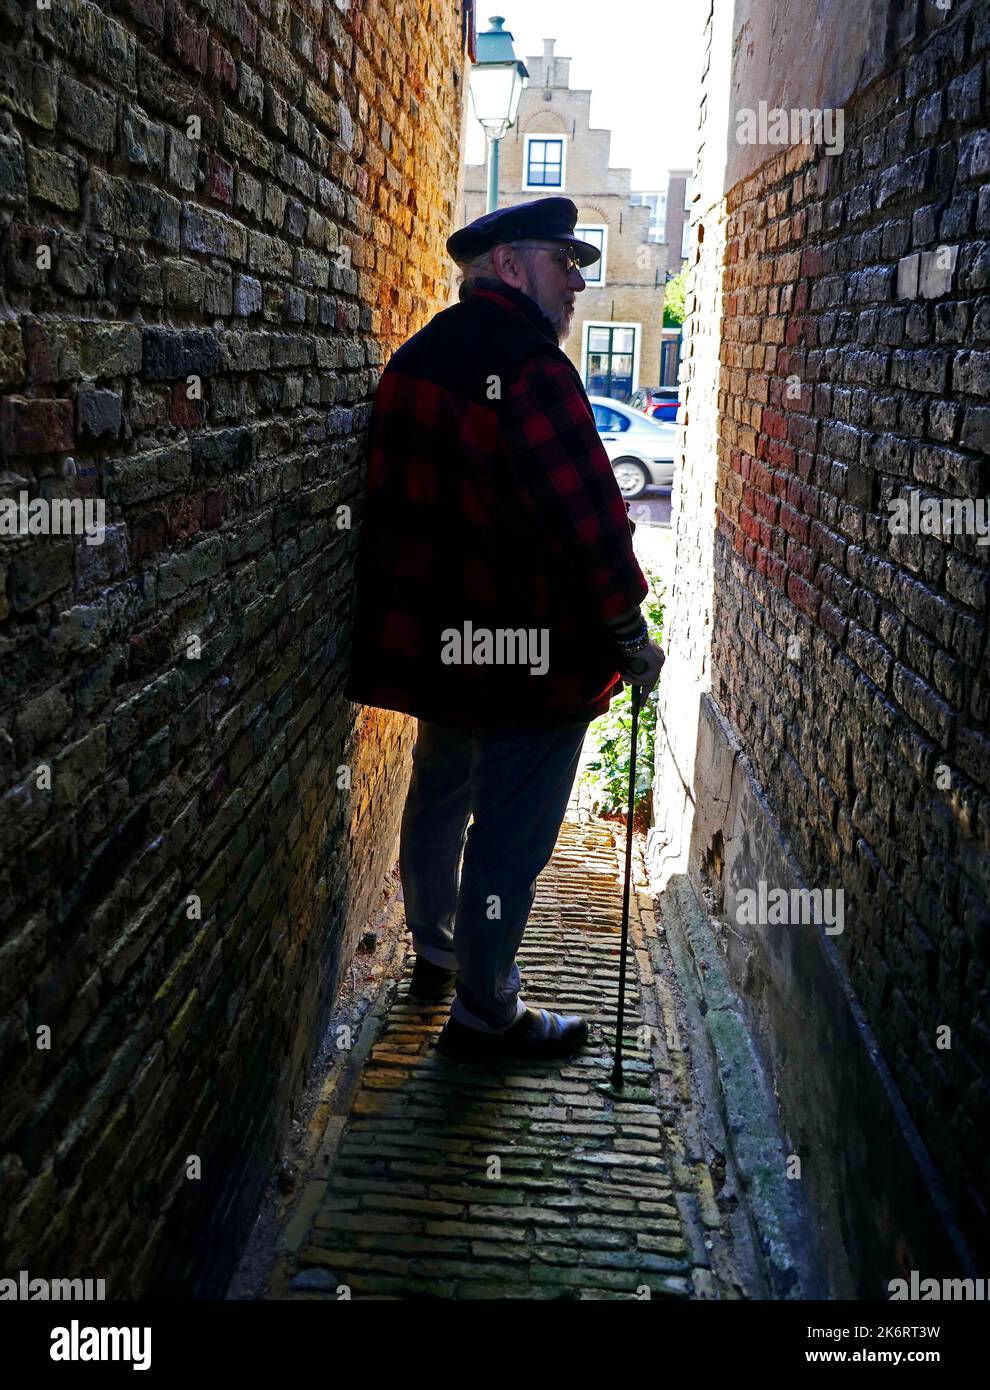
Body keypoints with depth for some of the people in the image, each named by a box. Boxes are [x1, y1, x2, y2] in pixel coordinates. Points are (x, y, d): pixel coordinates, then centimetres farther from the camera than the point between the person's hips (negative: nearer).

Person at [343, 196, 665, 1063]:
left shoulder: (417, 359, 11)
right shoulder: (531, 366, -18)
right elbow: (587, 515, -22)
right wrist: (631, 636, -12)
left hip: (429, 637, 10)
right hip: (533, 656, -9)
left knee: (437, 803, 23)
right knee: (510, 839, 3)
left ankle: (435, 953, 43)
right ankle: (485, 1016, 17)